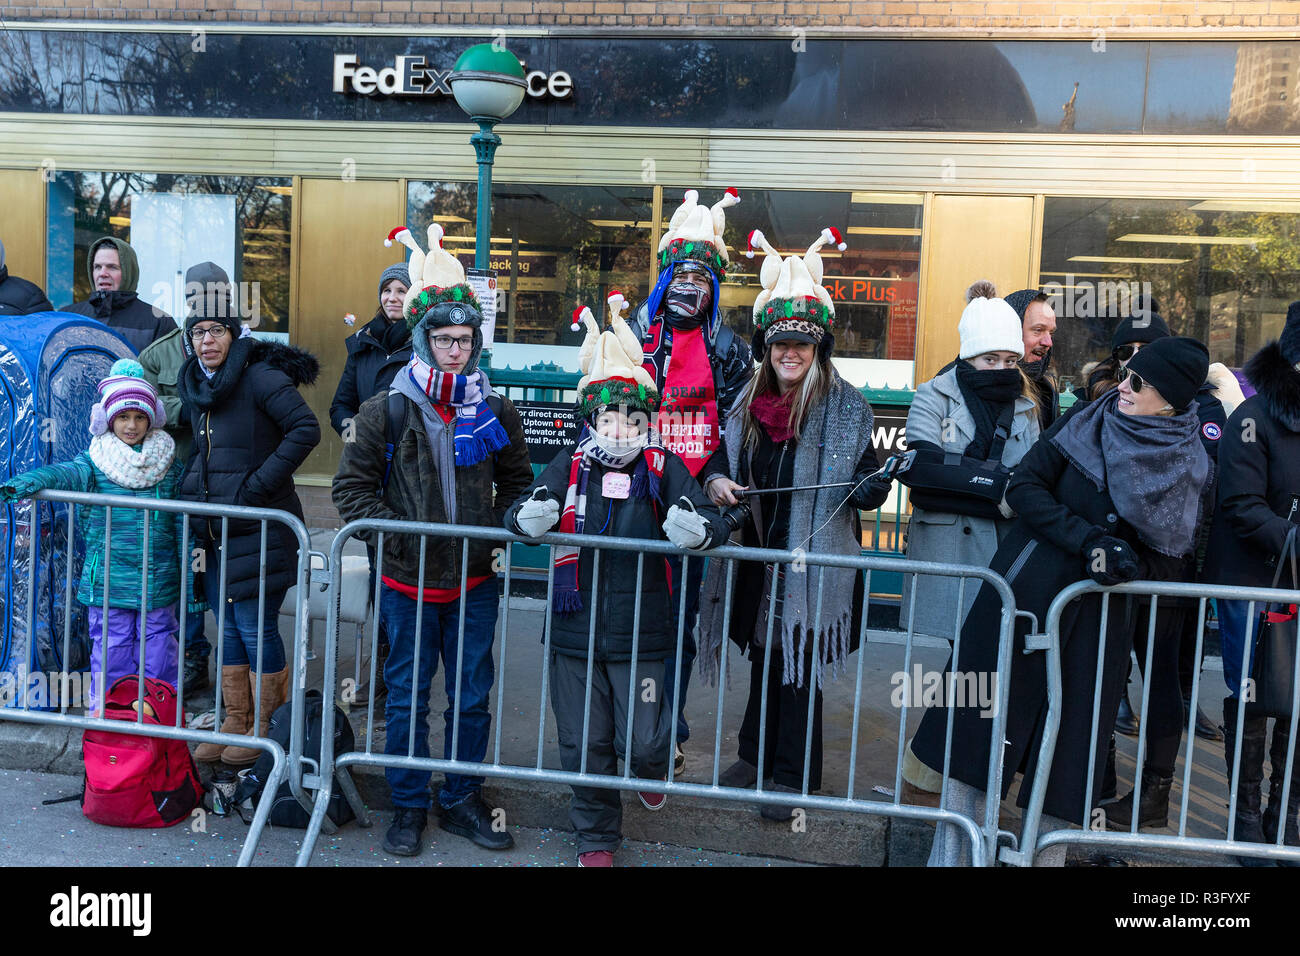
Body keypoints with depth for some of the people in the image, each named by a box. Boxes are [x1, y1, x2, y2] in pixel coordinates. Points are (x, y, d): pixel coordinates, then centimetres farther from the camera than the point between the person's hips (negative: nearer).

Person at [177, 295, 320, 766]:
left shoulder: (260, 376, -12)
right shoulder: (196, 385, 13)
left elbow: (306, 430, -20)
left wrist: (257, 485, -19)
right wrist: (193, 483, 6)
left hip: (258, 527, -8)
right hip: (214, 528, 8)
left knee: (256, 626, -2)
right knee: (227, 625, 14)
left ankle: (267, 726, 14)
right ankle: (235, 721, 26)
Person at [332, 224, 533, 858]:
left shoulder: (496, 413, 1)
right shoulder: (386, 412, -4)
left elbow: (517, 482, 15)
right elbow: (352, 486, 0)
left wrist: (502, 530, 0)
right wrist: (395, 534, -11)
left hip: (475, 581, 2)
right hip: (408, 582, -1)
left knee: (471, 699, 12)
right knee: (407, 699, 10)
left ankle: (462, 801, 30)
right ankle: (409, 806, 27)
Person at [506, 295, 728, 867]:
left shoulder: (664, 469, -3)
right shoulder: (570, 466, 1)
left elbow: (714, 525, -9)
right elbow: (520, 514, 0)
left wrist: (697, 530, -32)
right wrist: (529, 518, -24)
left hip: (640, 634, -2)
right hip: (576, 631, 2)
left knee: (642, 740, -3)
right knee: (585, 743, 11)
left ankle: (652, 768, 38)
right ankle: (596, 838, 35)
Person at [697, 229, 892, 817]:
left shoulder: (846, 406, -6)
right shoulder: (748, 404, 7)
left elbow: (864, 477, -2)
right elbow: (721, 458, 16)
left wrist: (871, 488, -25)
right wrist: (715, 480, -6)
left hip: (814, 560, -4)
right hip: (757, 556, 5)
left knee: (798, 664, 4)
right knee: (763, 655, 17)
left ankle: (792, 774, 19)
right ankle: (756, 755, 35)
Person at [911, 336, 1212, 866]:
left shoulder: (1190, 470, 1)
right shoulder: (1083, 422, 1)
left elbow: (1168, 564, 5)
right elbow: (1023, 486, -5)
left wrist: (1127, 563, -17)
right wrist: (1088, 540, -15)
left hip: (1100, 620, 0)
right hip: (1023, 596, 0)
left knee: (1066, 753, 3)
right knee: (978, 724, 1)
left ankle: (1045, 854, 20)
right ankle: (951, 853, 12)